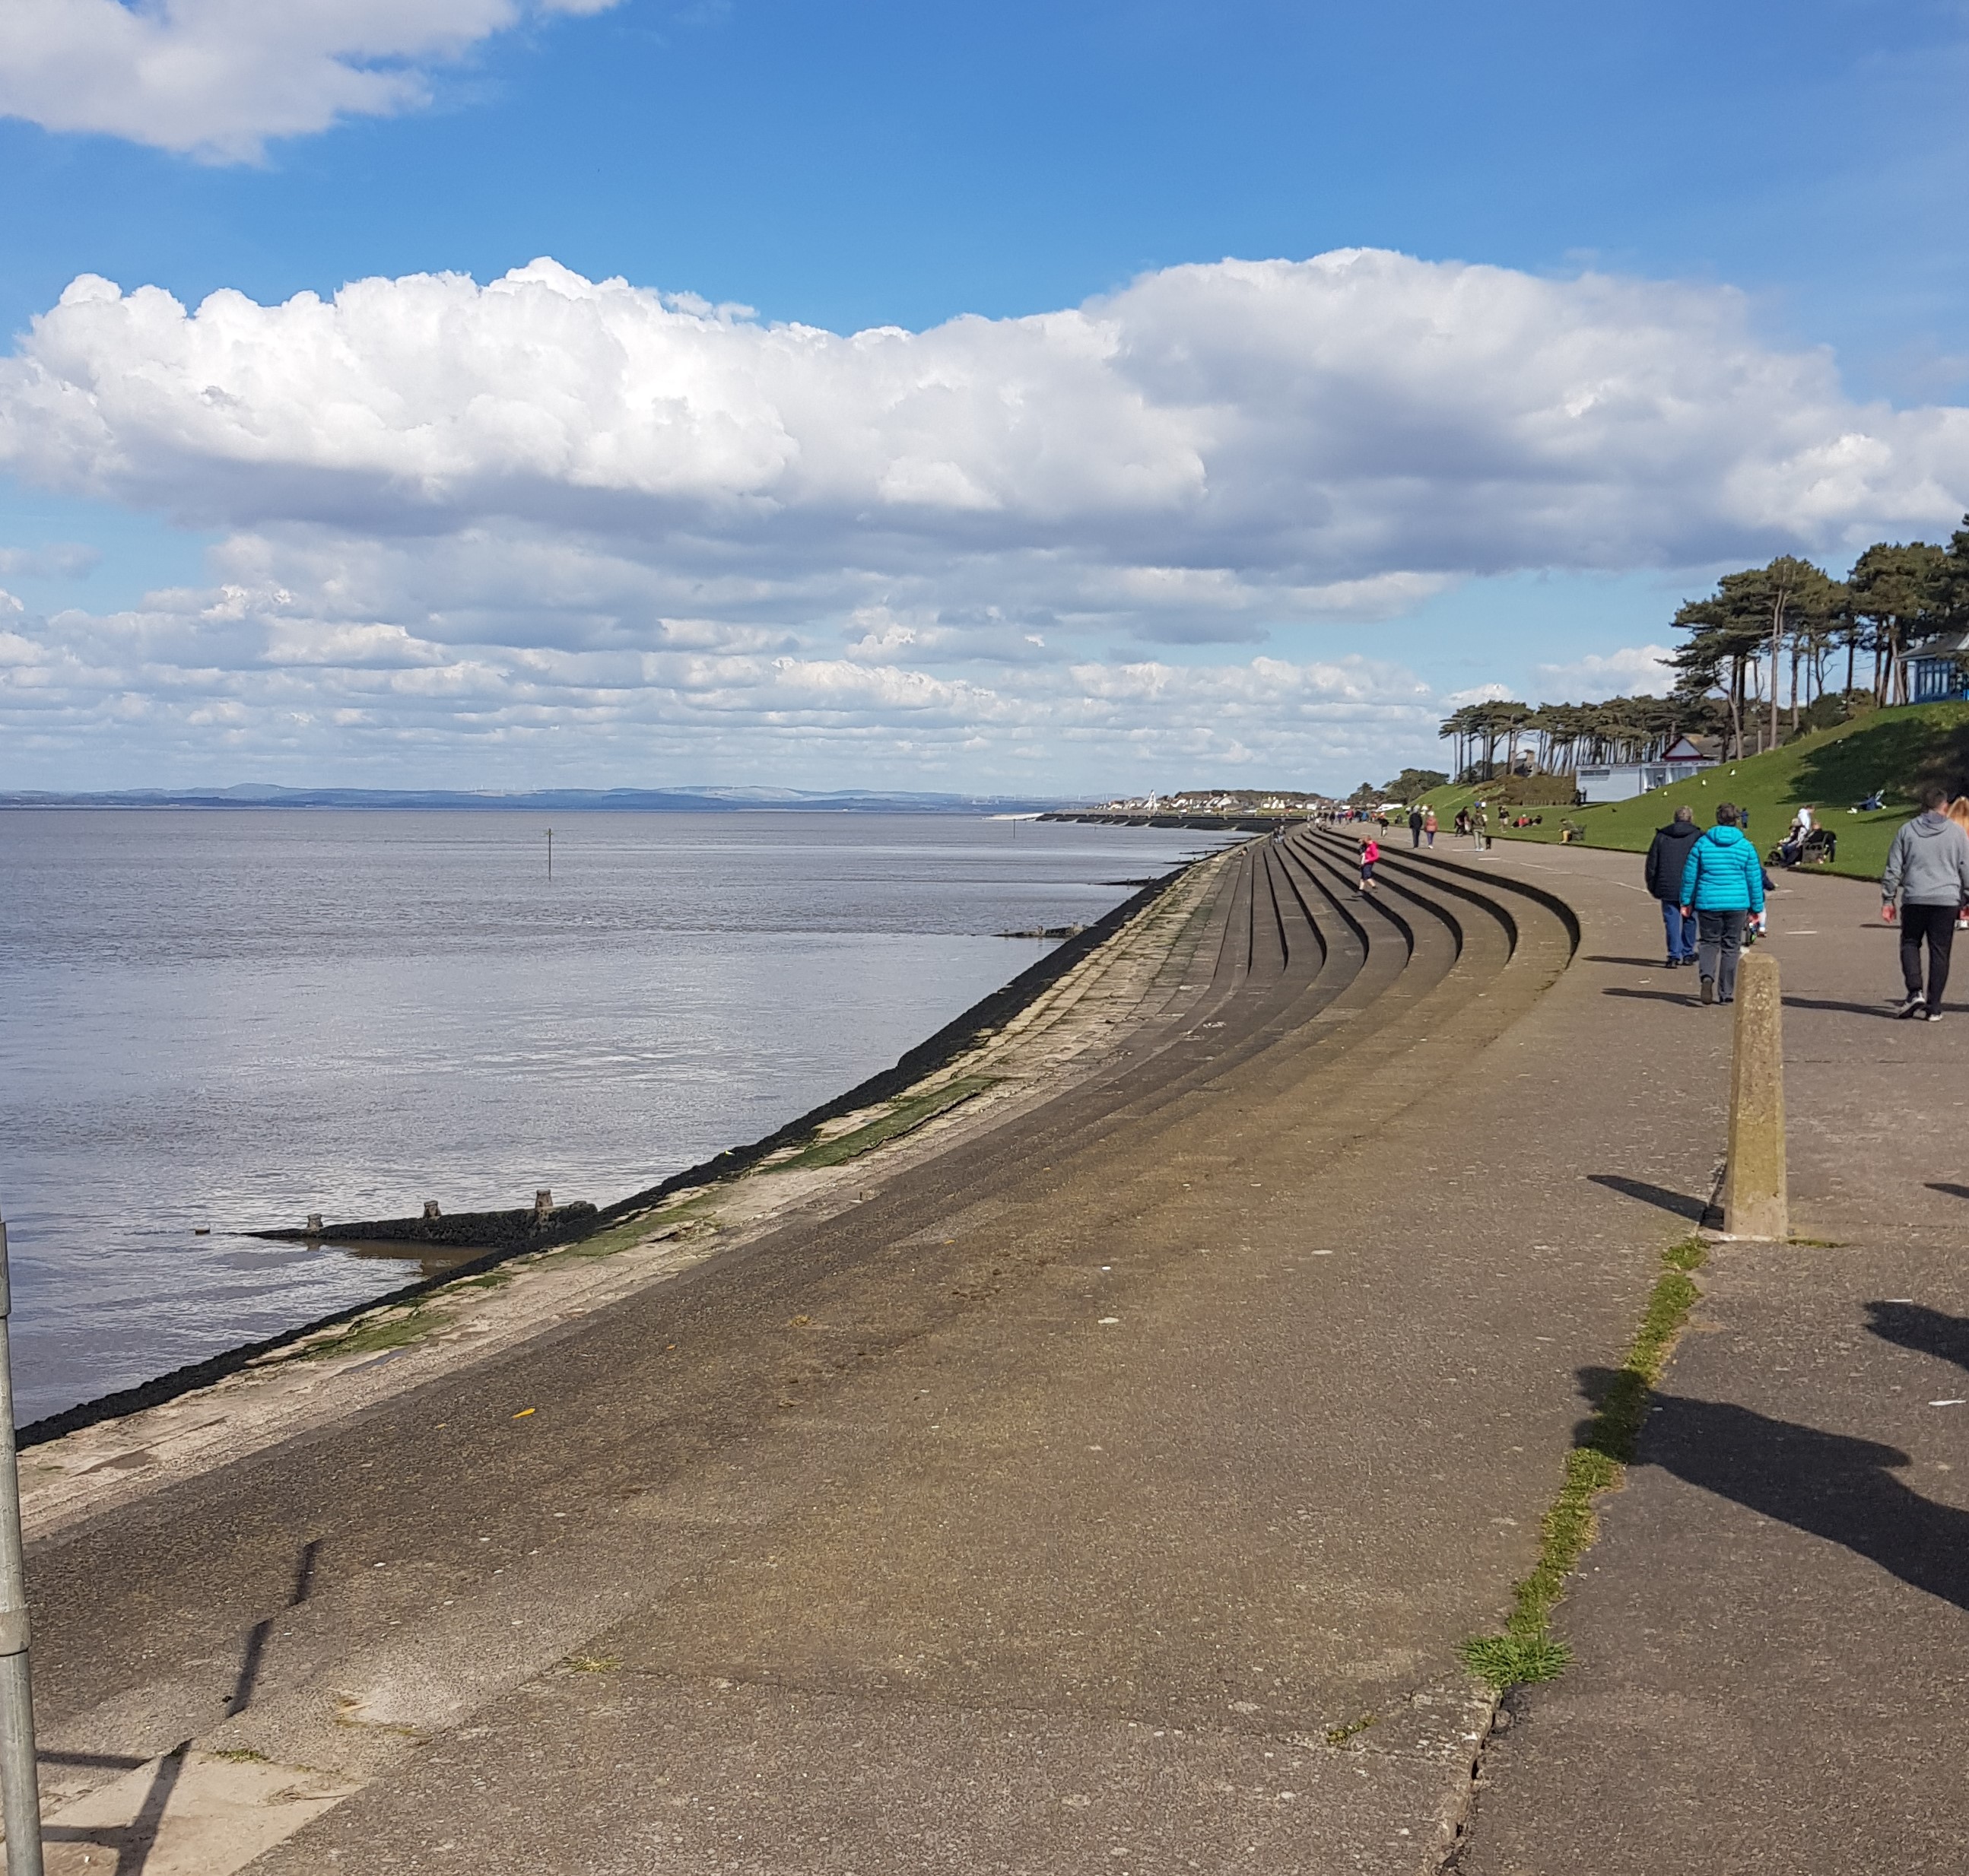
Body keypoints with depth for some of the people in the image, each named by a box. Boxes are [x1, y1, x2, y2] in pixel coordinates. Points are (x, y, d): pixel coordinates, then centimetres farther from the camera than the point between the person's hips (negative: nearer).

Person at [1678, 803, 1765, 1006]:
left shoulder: (1702, 844, -2)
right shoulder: (1745, 846, 0)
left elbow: (1689, 875, 3)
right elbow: (1755, 880, 4)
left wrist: (1686, 901, 14)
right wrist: (1756, 908, 12)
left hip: (1708, 903, 0)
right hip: (1737, 903, 0)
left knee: (1708, 942, 11)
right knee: (1731, 946, 9)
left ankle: (1707, 975, -17)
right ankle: (1726, 993, 10)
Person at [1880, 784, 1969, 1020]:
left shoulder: (1907, 830, 5)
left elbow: (1893, 868, 5)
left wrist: (1887, 900, 10)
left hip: (1914, 899, 0)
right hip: (1947, 900, 0)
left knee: (1910, 944, 14)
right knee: (1939, 951, 5)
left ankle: (1915, 991, -6)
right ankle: (1934, 1007, 5)